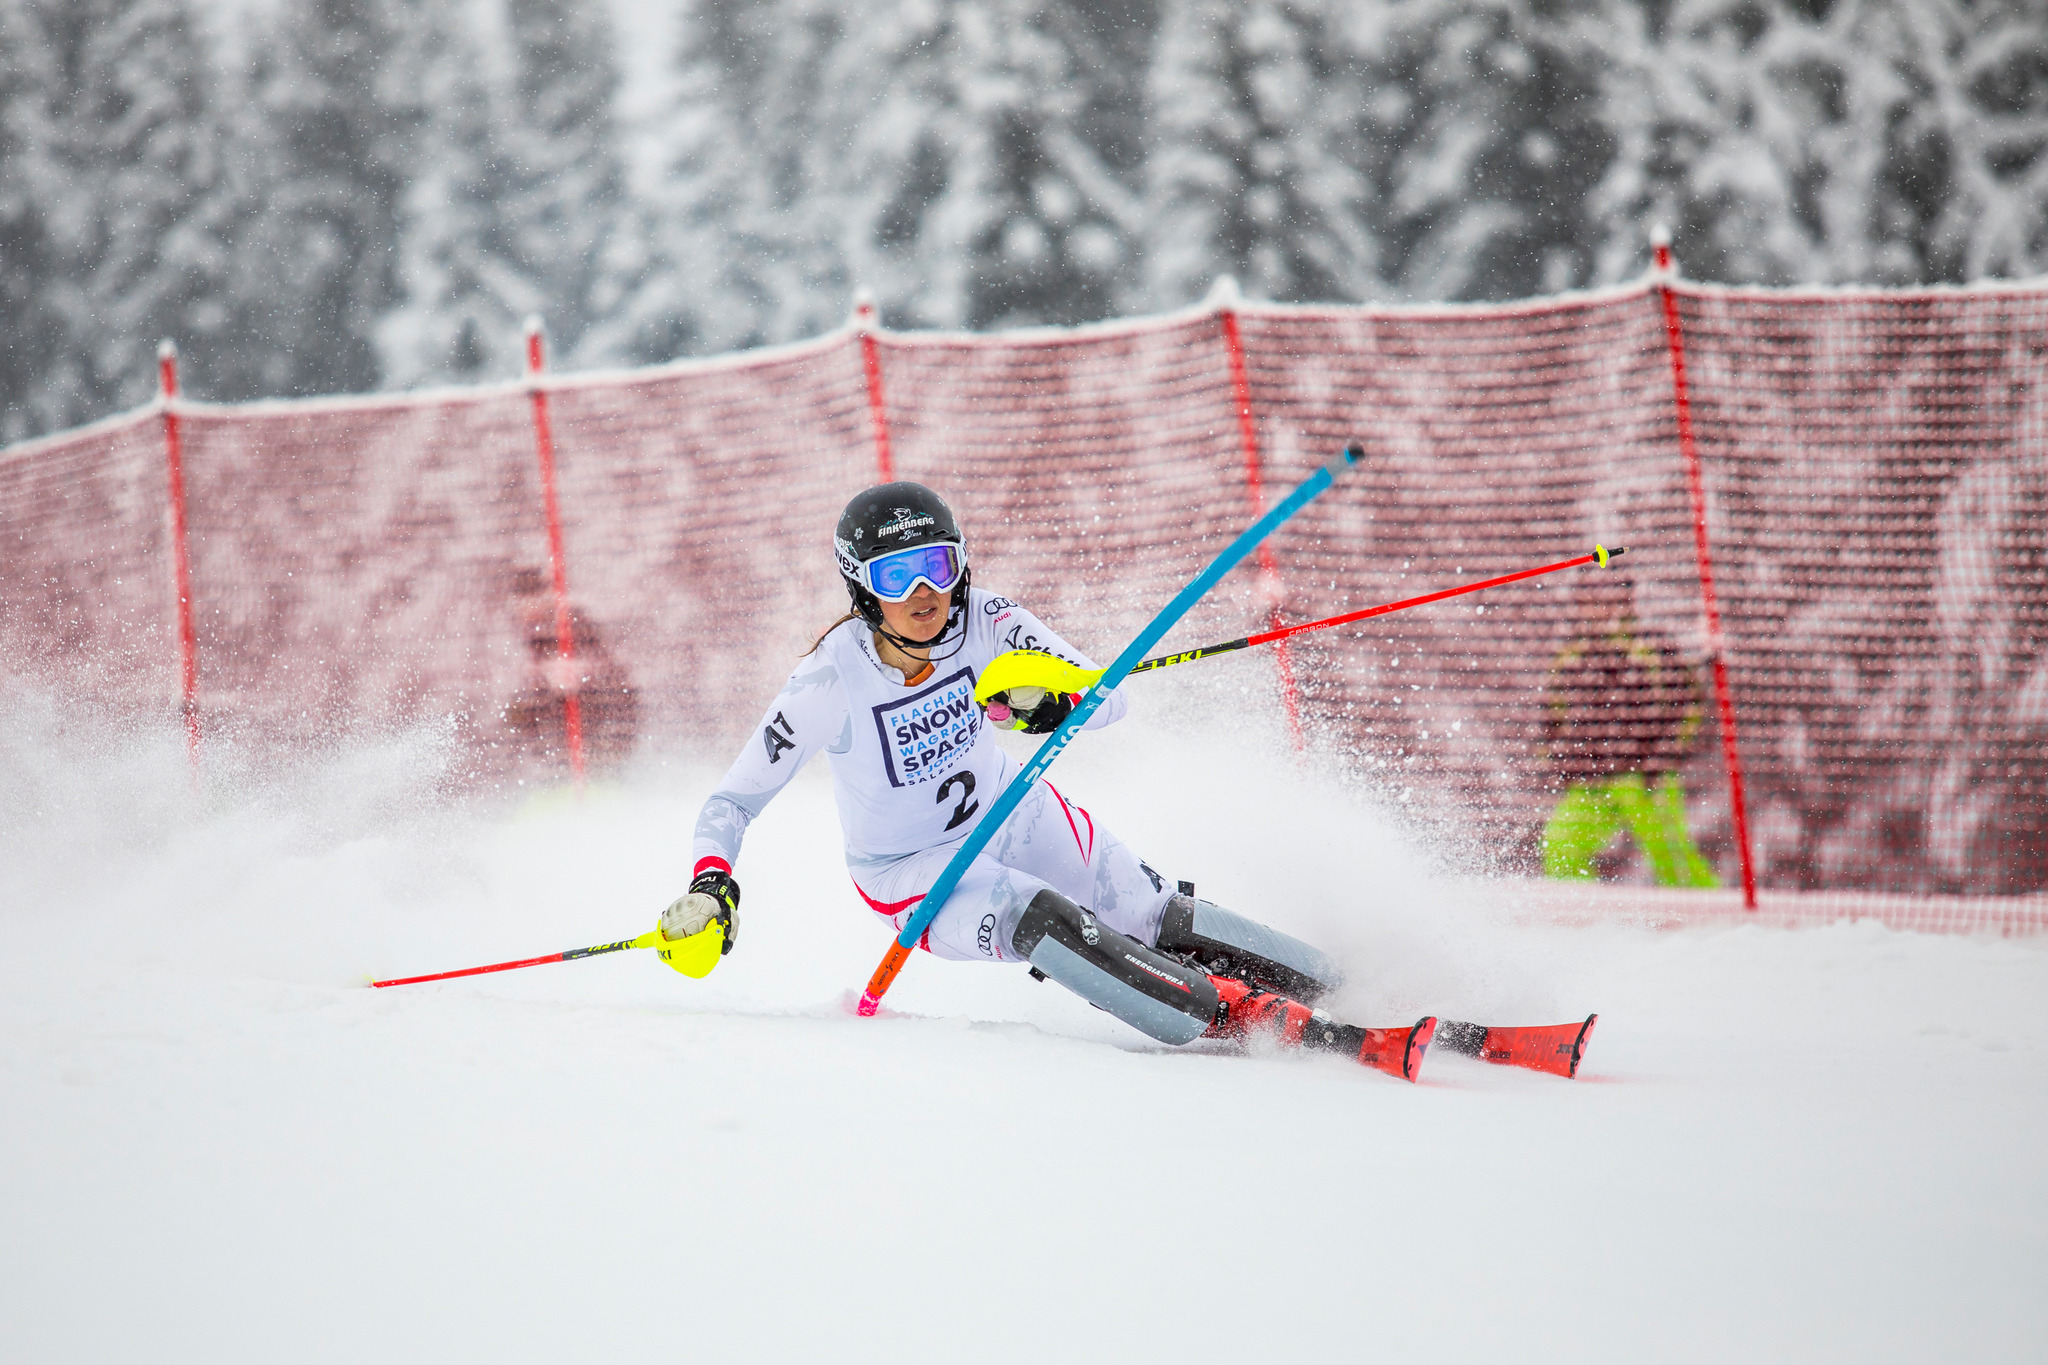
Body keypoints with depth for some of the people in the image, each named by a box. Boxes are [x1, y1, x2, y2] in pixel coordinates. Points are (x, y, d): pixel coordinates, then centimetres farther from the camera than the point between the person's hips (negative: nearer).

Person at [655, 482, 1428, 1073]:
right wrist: (710, 886, -35)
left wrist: (1050, 701, -41)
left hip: (1015, 816, 4)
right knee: (1038, 922, -31)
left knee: (1153, 919, -9)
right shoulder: (829, 684, -25)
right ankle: (1244, 1020, -35)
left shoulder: (983, 623, -18)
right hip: (915, 875, -4)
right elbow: (733, 802, -17)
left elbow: (1109, 700, -19)